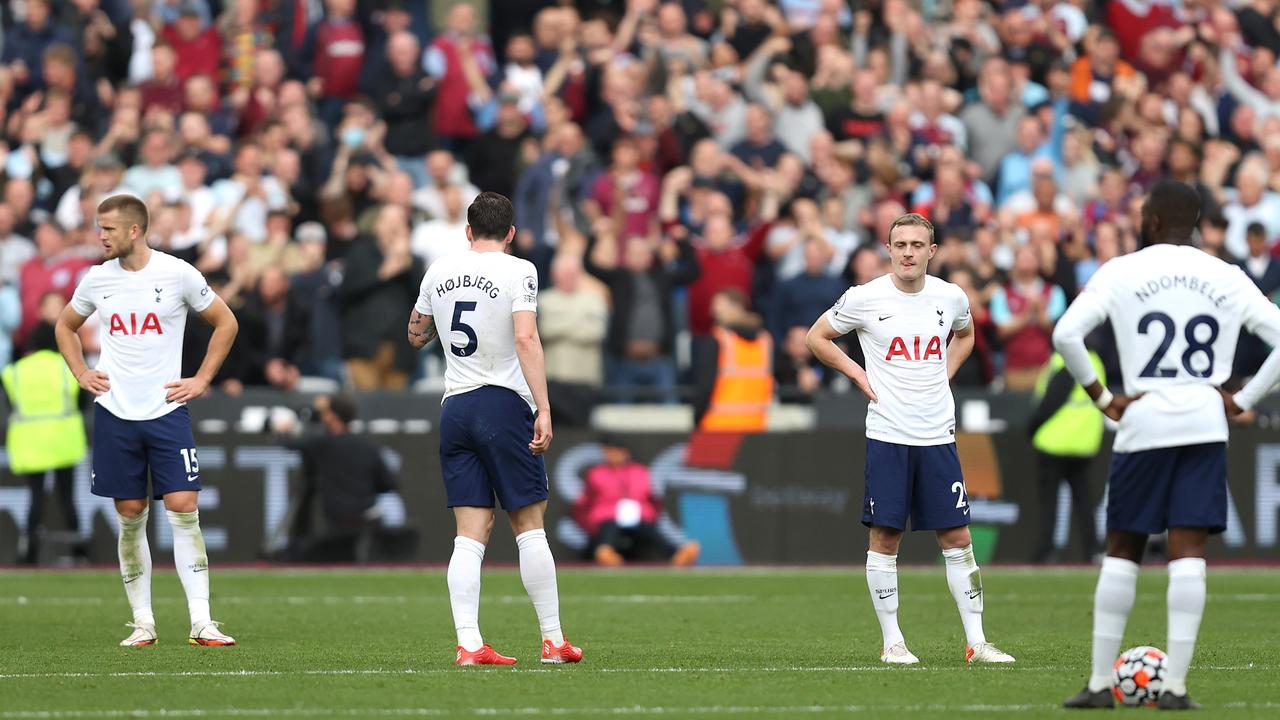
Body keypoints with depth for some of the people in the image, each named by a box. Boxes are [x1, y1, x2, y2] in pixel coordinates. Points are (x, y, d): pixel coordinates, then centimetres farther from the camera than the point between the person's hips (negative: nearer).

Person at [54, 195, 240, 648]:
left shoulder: (178, 274, -5)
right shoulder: (97, 279, 4)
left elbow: (226, 323, 7)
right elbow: (65, 326, 23)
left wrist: (202, 380, 2)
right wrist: (81, 374, 9)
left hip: (166, 409, -3)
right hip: (114, 413, 3)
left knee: (183, 509, -9)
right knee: (130, 517, 4)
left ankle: (201, 622, -9)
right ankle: (142, 622, 10)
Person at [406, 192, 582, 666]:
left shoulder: (440, 272, 10)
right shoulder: (517, 271, -5)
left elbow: (416, 336, 22)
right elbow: (525, 338, -16)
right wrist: (544, 409, -18)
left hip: (455, 408, 4)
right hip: (504, 403, -4)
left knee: (471, 533, 2)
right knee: (529, 527, 3)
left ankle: (468, 644, -8)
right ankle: (553, 641, 7)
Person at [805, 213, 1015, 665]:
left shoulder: (951, 297, 3)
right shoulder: (865, 298, -6)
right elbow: (817, 338, 8)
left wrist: (944, 374, 11)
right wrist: (859, 376, -1)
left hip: (938, 436, 2)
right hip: (887, 436, -2)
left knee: (957, 537, 1)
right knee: (885, 538, 0)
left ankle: (976, 641, 5)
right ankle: (892, 641, 8)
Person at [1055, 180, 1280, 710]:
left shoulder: (1121, 273, 0)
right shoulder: (1227, 279, 7)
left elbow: (1065, 334, -11)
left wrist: (1101, 398, -2)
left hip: (1143, 425, -1)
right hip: (1206, 425, 1)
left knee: (1122, 551, 10)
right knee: (1188, 552, -1)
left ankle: (1100, 683, 10)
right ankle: (1175, 686, -8)